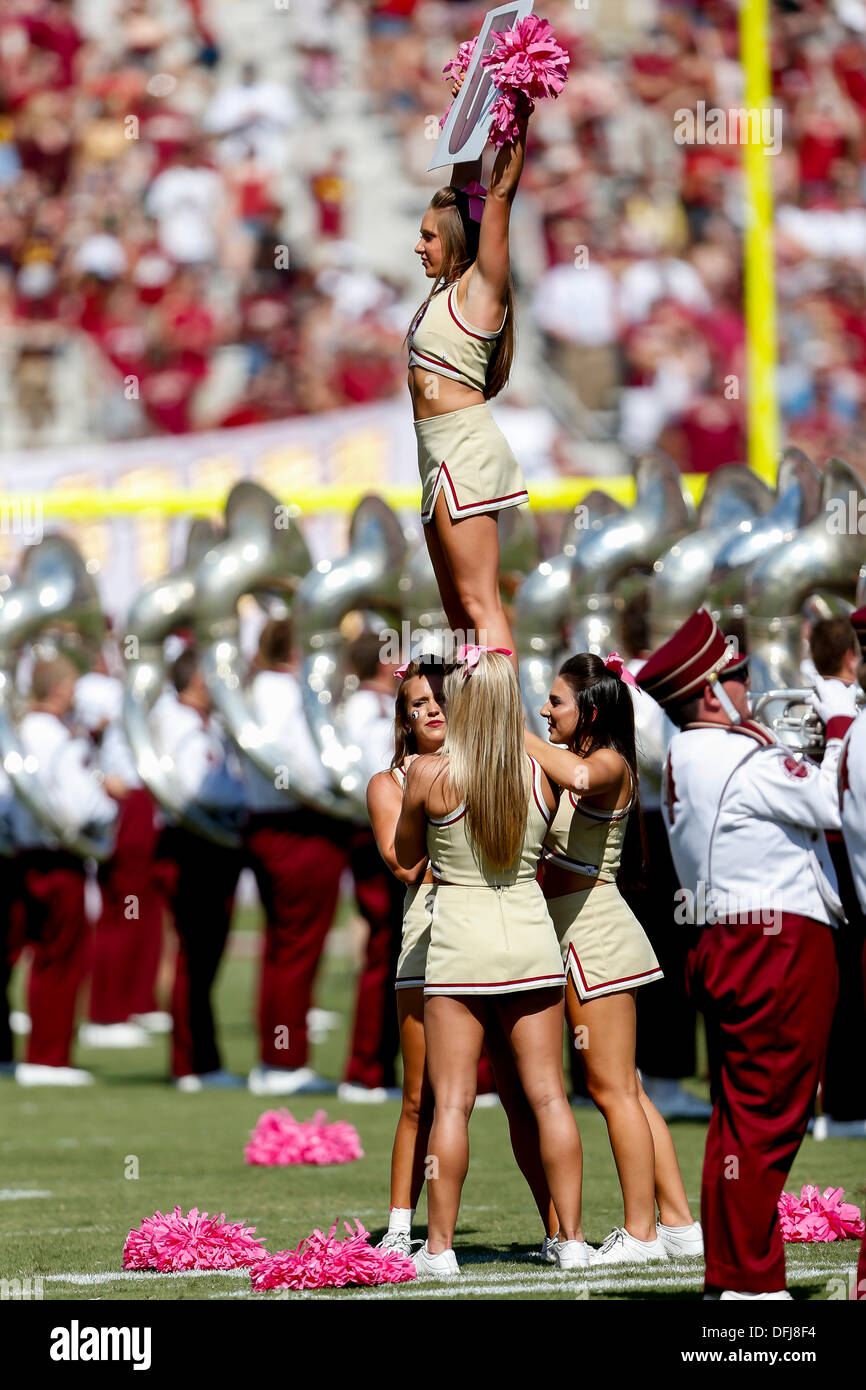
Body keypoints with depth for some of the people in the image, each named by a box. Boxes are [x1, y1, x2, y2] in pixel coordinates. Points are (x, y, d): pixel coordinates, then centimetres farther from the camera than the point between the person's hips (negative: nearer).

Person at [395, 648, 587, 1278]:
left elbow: (404, 858, 4)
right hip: (531, 931, 3)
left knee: (452, 1101, 1)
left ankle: (440, 1245, 1)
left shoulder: (429, 773, -11)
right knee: (548, 1094, 8)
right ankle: (572, 1238, 9)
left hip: (459, 941, -3)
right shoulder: (541, 773, -3)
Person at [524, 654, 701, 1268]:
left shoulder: (610, 765, -15)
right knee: (624, 1090, 11)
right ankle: (678, 1223, 14)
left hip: (594, 929, -10)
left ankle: (641, 1233, 0)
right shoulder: (574, 764, 13)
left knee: (614, 1089, -4)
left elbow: (580, 776, -38)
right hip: (581, 934, 10)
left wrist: (517, 734, -27)